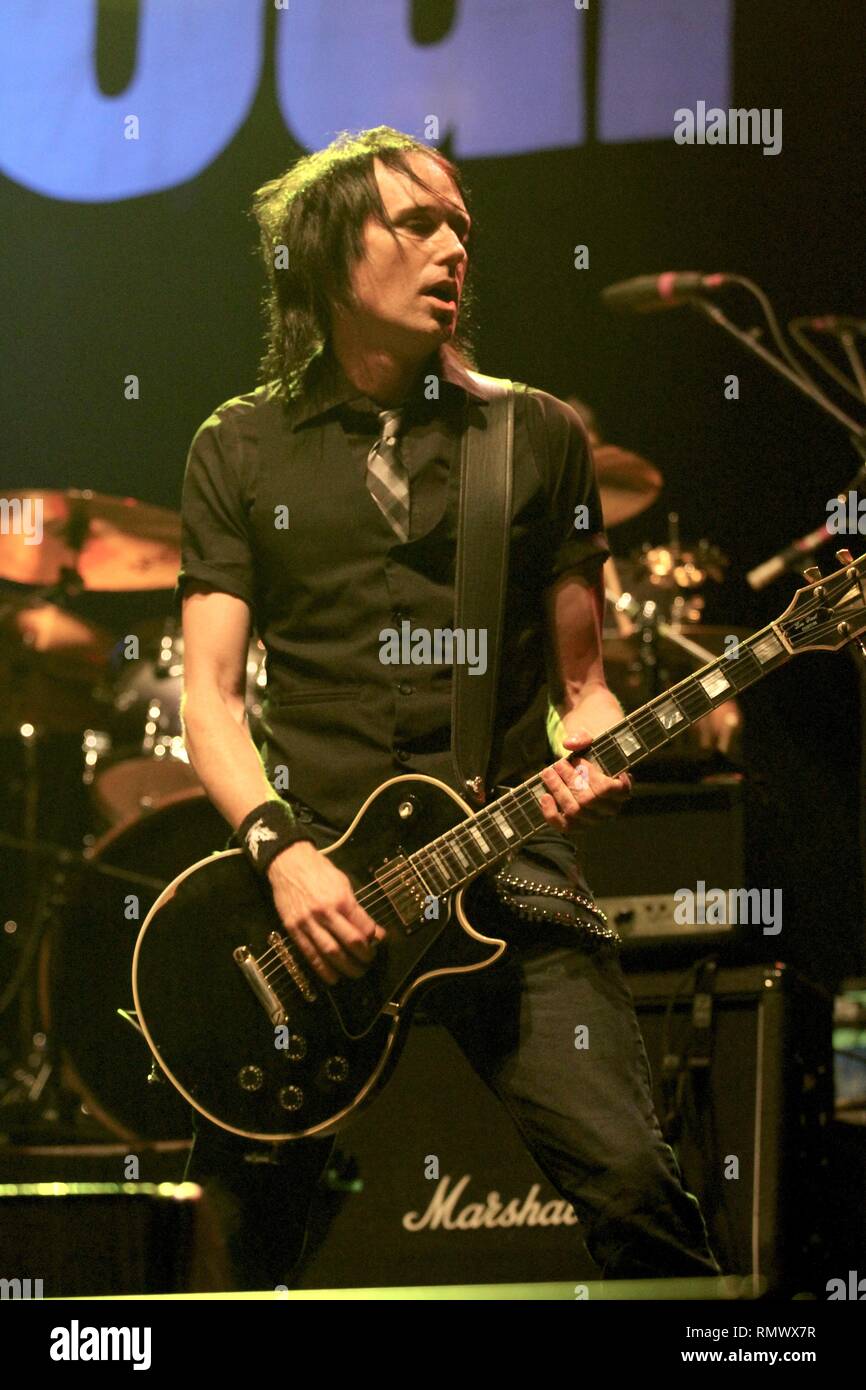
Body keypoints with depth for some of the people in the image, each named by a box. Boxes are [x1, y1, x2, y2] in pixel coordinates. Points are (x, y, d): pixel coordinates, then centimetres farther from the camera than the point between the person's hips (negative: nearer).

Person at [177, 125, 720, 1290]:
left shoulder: (537, 437, 12)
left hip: (506, 873, 0)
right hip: (305, 879, 1)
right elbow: (210, 689, 6)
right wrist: (280, 849, -11)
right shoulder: (240, 449, 11)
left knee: (630, 1182, -16)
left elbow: (577, 675, 15)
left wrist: (587, 750, -8)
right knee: (255, 1216, -1)